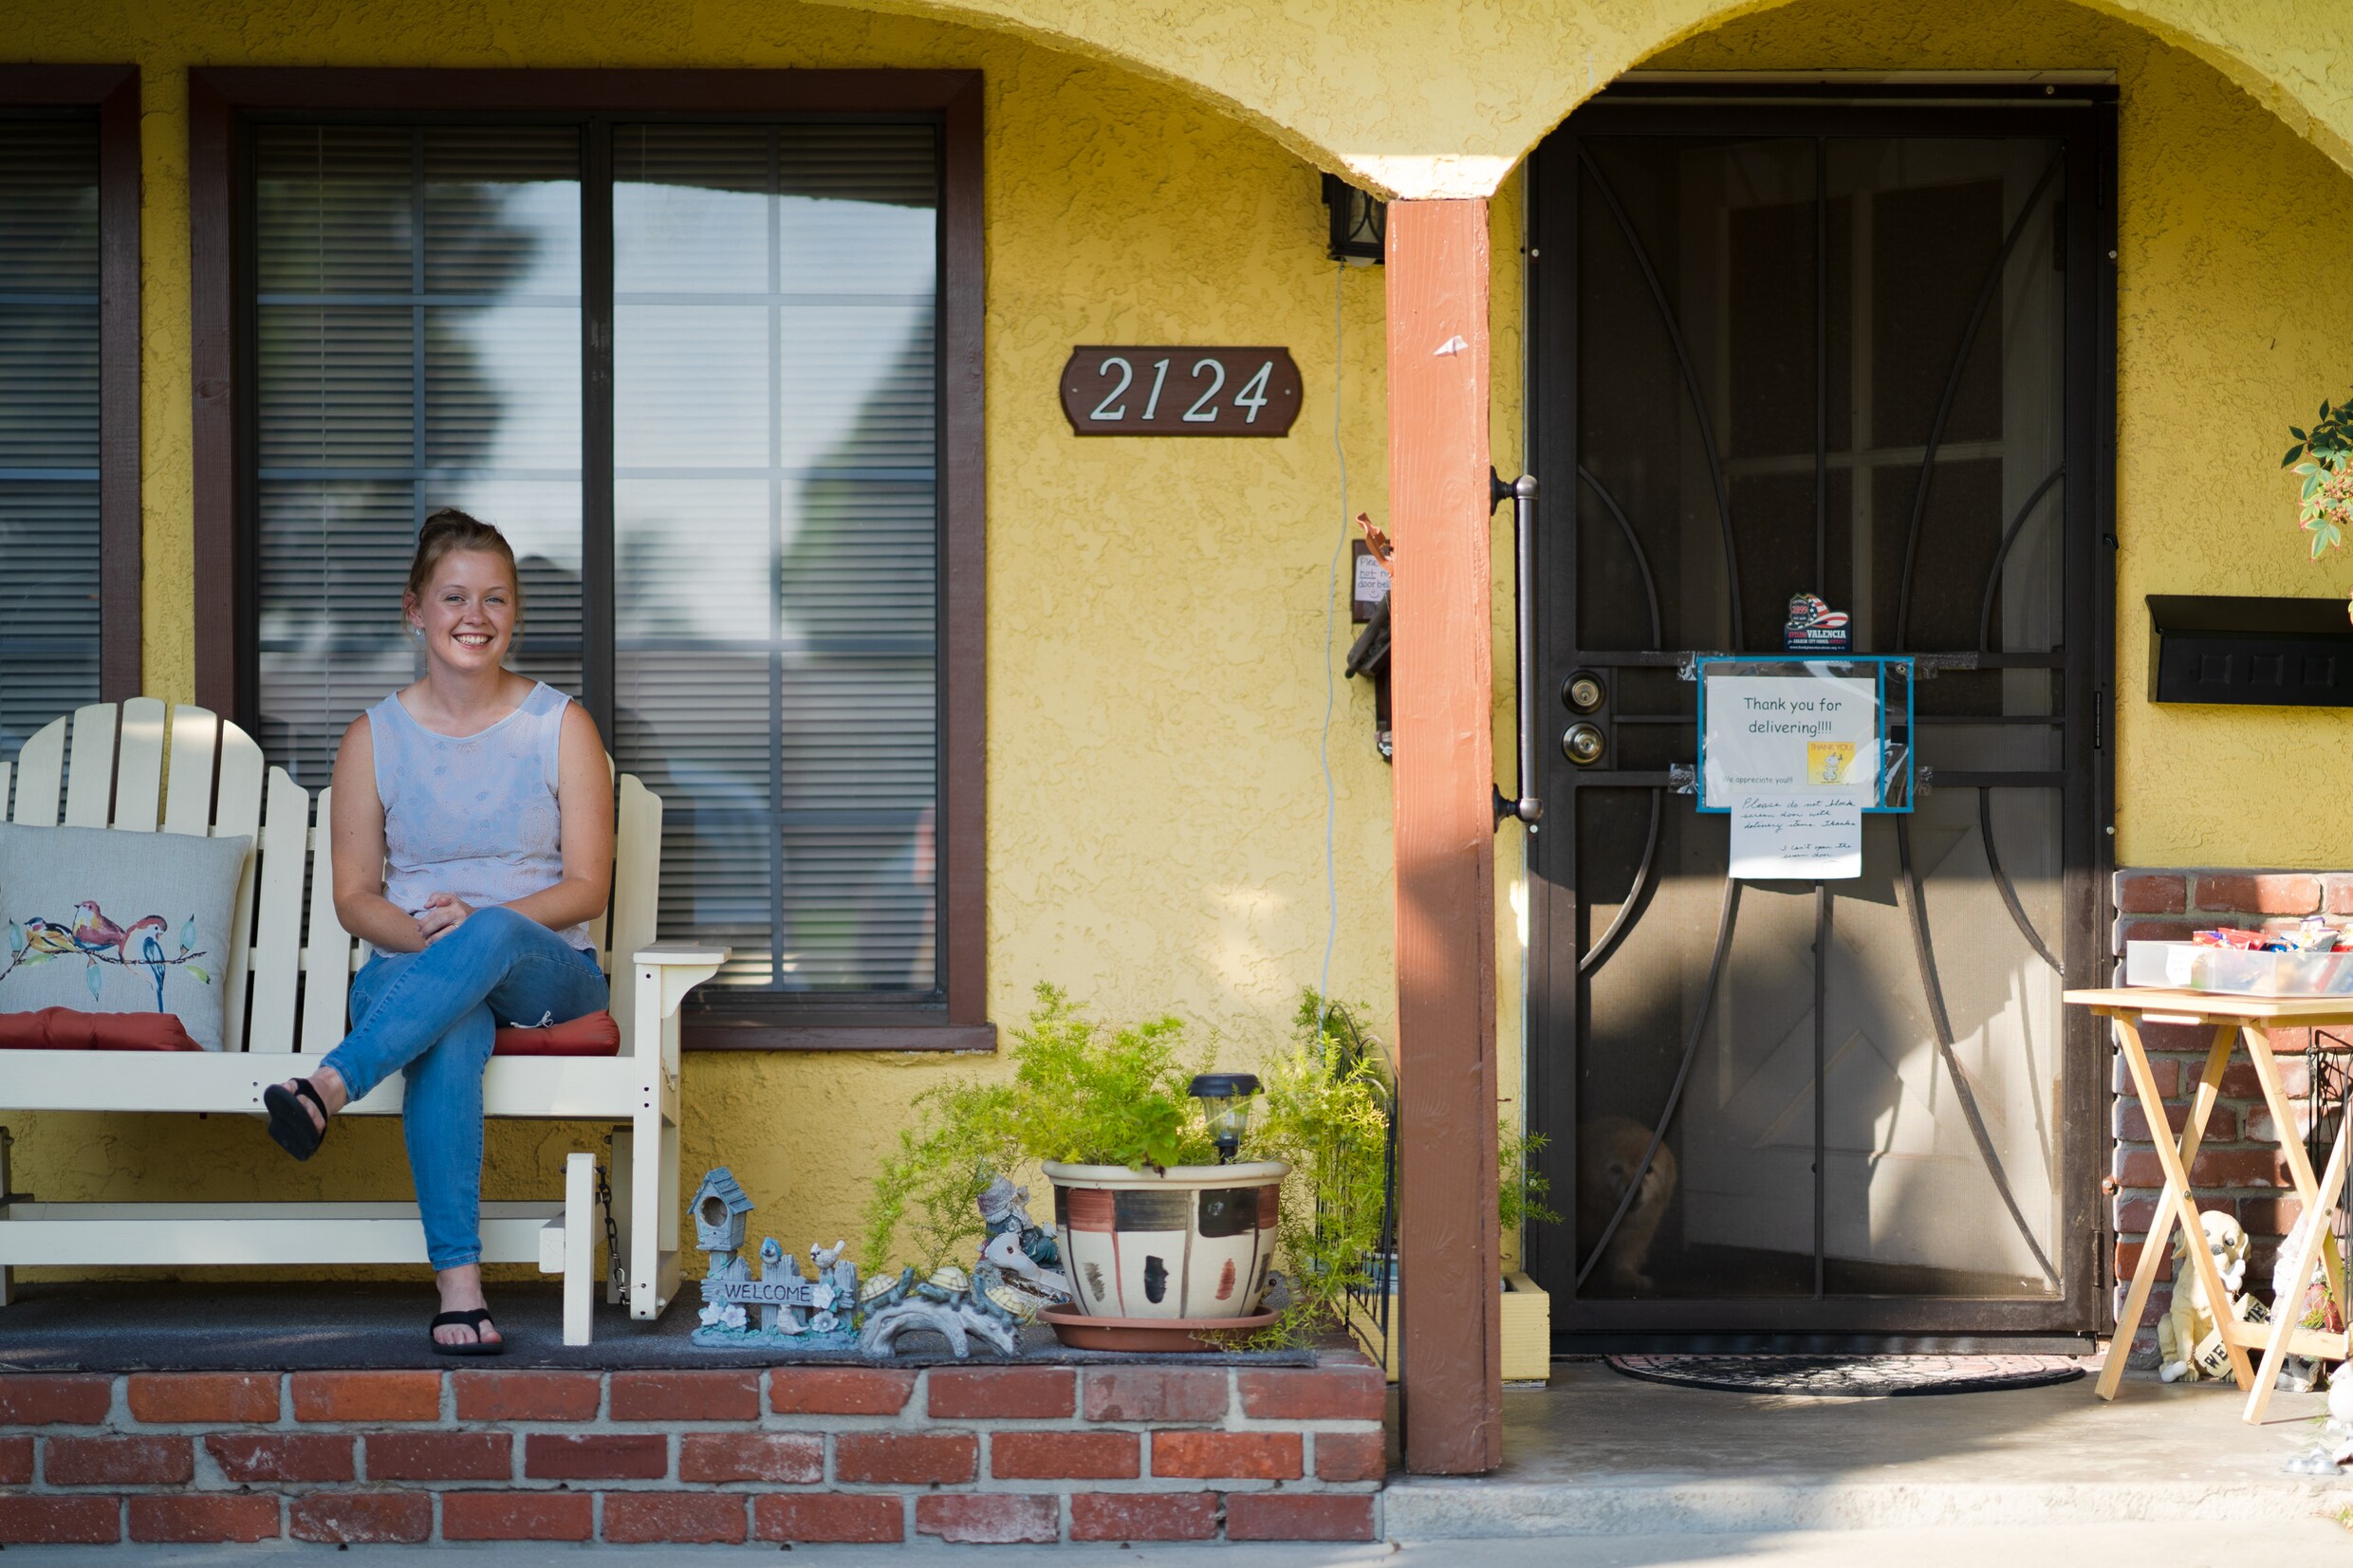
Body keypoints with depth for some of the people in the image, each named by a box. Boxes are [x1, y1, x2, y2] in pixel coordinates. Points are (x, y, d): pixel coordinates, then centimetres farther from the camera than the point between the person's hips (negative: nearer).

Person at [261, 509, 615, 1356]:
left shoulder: (561, 727, 4)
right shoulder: (374, 738, 7)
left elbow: (587, 887, 0)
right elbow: (354, 896, 6)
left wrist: (477, 922, -18)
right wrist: (420, 934, -17)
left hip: (545, 967, 0)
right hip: (410, 973, 0)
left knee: (492, 939, -40)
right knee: (450, 1034, -40)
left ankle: (328, 1087, -50)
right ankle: (459, 1281, -47)